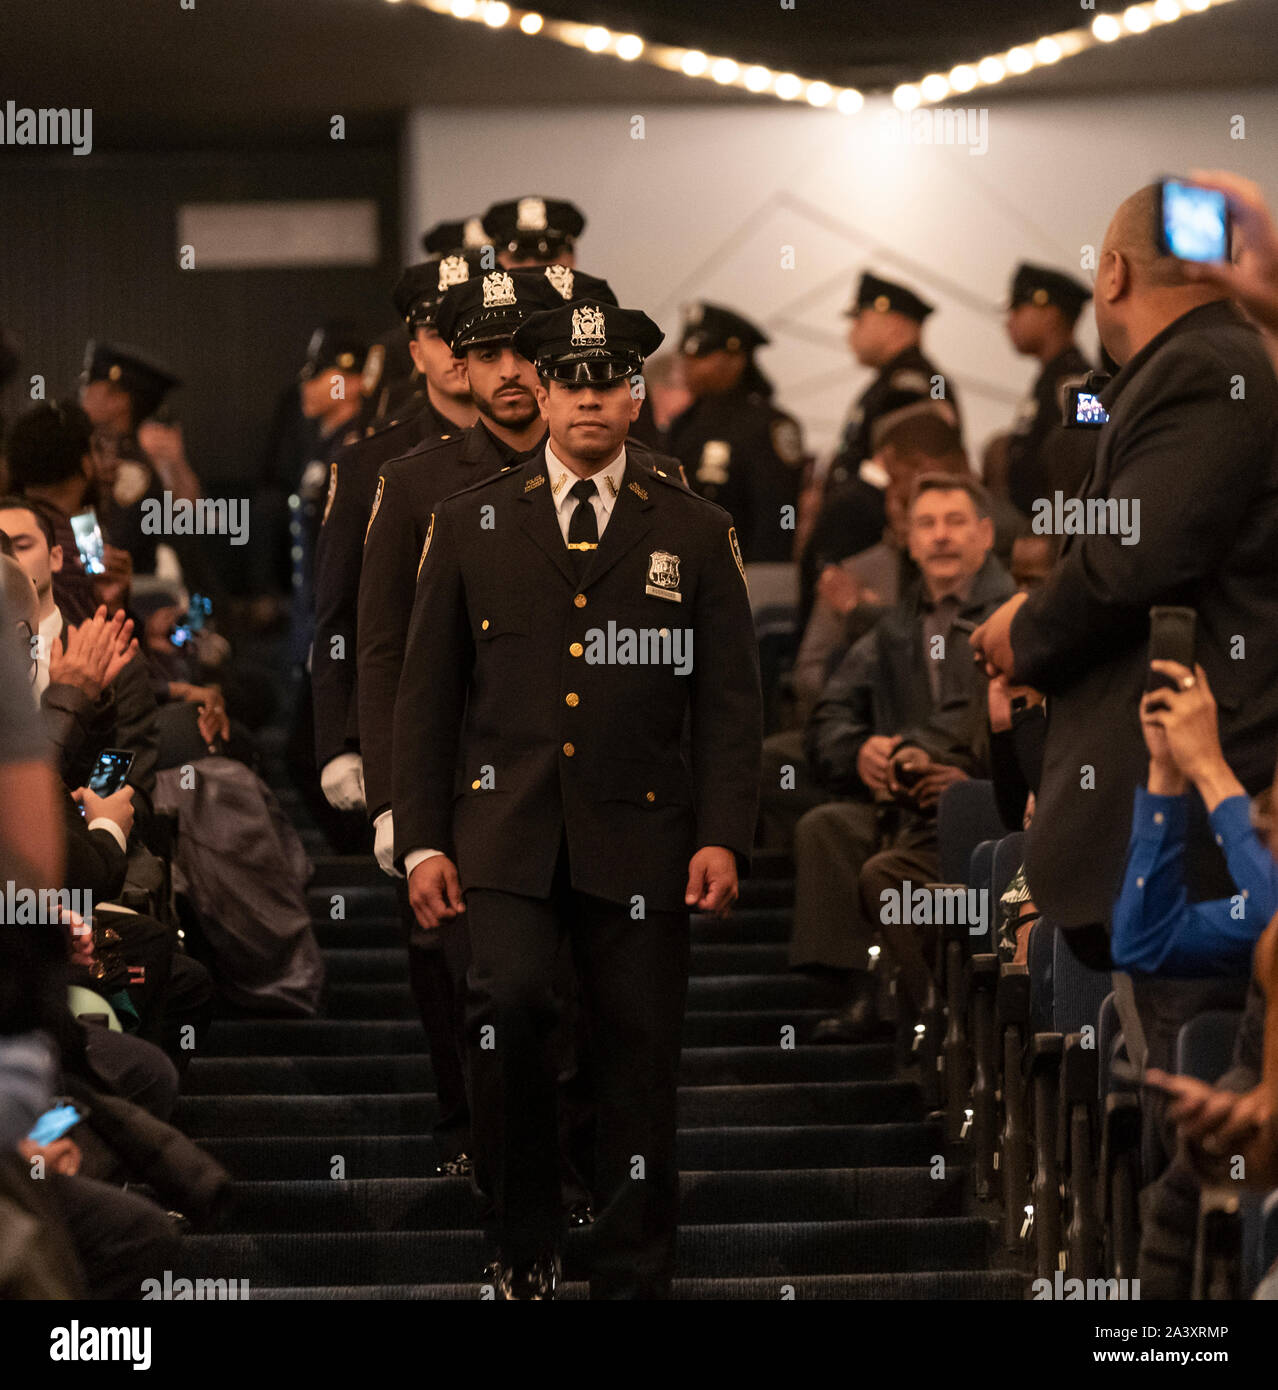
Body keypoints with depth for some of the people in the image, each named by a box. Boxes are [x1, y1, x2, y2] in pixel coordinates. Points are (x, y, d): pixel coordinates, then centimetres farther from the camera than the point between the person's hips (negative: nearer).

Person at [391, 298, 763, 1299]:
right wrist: (422, 841, 1)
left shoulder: (697, 533, 8)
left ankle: (634, 1279, 12)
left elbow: (732, 701, 6)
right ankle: (525, 1244, -6)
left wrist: (723, 836, -6)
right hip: (506, 831, -1)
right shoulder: (471, 524, 9)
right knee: (511, 1002, -22)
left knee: (639, 1058, 0)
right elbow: (428, 693, 9)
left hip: (640, 839, 1)